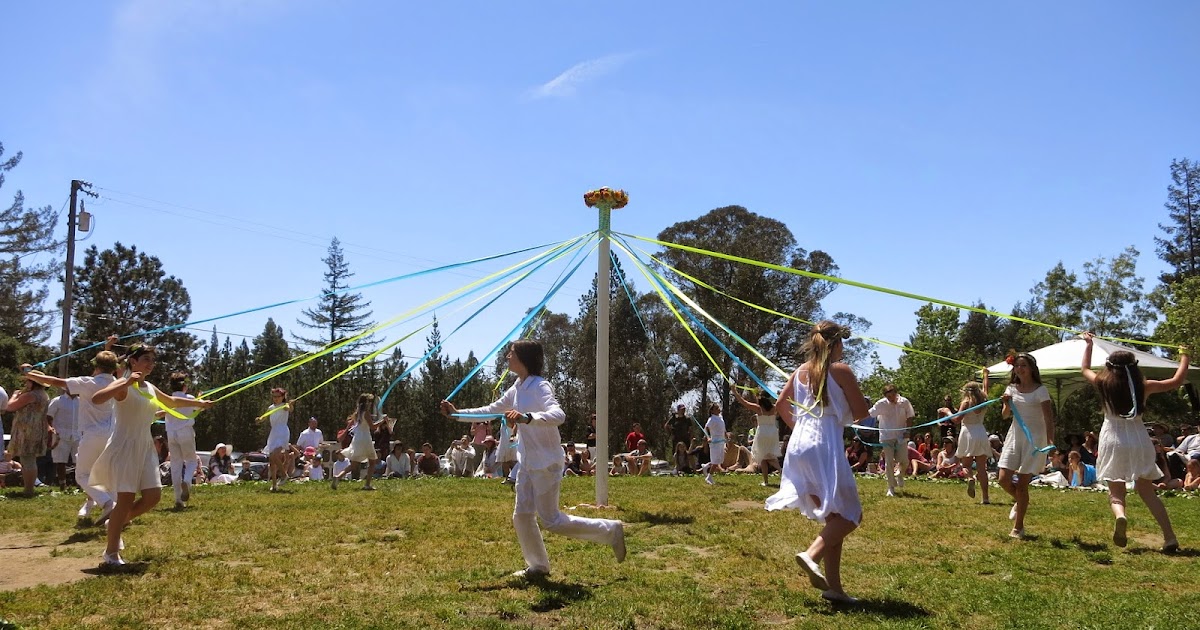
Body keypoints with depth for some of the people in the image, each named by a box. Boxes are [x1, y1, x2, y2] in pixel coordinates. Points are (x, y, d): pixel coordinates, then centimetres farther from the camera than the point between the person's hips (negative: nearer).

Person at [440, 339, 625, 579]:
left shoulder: (539, 386, -19)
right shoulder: (516, 389, 7)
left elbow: (558, 414, -36)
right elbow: (491, 410, 19)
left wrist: (527, 418, -51)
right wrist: (457, 413, 15)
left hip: (546, 462, -8)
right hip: (527, 461, 8)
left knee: (551, 519, -2)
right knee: (522, 516, 10)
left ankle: (611, 530, 10)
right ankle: (538, 565, 26)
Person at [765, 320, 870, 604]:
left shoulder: (800, 371, 13)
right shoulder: (840, 370, -4)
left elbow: (781, 405, 19)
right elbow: (862, 412, -1)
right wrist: (843, 415, 19)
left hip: (800, 443, 7)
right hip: (825, 445, -7)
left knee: (833, 515, 12)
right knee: (850, 514, -2)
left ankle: (834, 586, 10)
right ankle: (812, 555, -23)